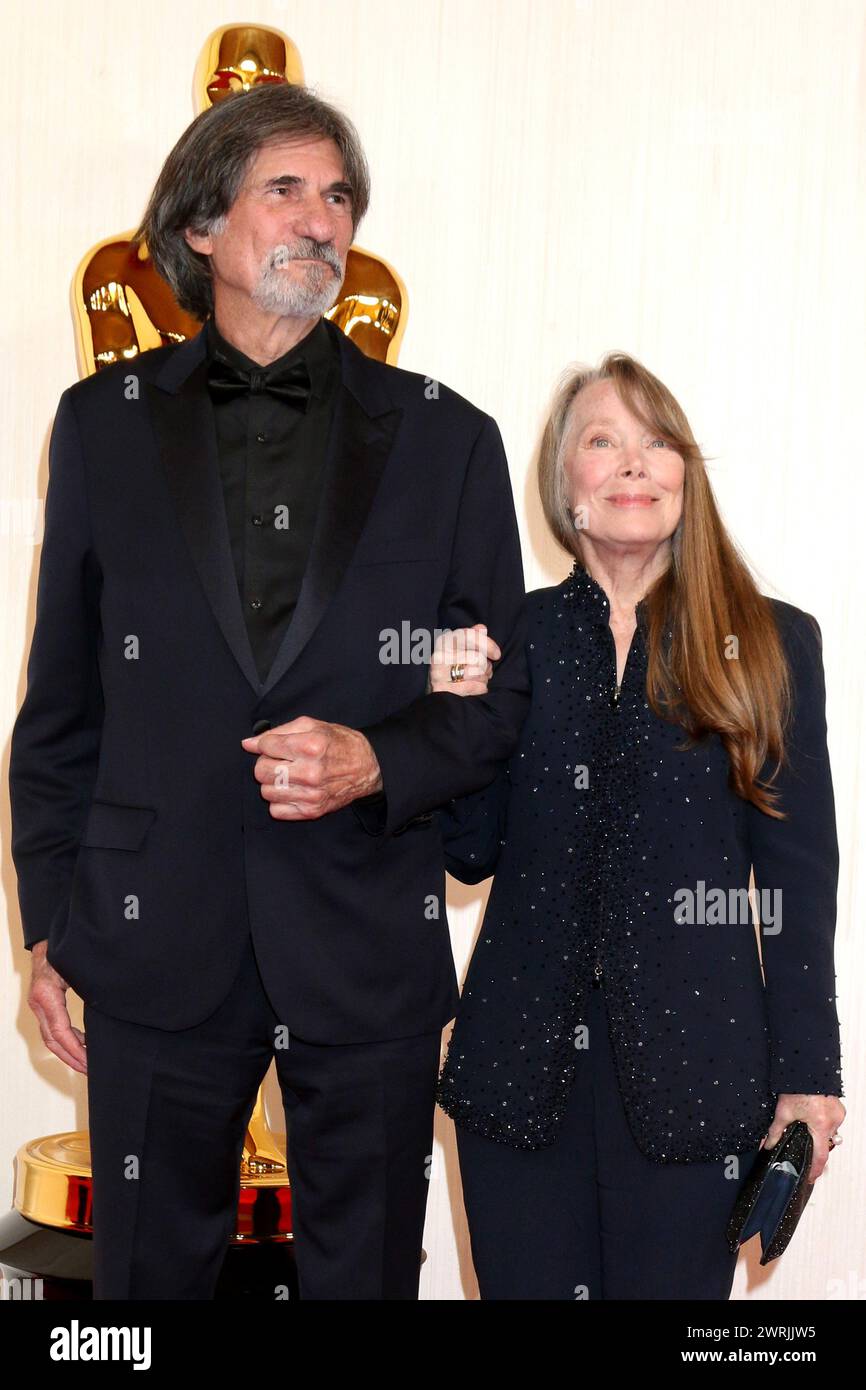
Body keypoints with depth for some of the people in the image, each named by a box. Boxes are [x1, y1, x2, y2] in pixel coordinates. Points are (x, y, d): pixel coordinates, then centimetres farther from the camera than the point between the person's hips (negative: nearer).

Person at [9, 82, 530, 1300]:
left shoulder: (446, 439, 5)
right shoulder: (105, 423, 6)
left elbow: (503, 692, 7)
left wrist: (377, 762, -13)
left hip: (369, 950, 0)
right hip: (158, 944, 0)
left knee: (367, 1271, 11)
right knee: (150, 1269, 11)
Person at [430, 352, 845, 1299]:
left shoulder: (773, 645, 0)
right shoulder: (513, 636, 4)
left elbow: (797, 874, 1)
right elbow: (473, 855, 5)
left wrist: (806, 1075, 0)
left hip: (690, 1071, -1)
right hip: (519, 1068, 1)